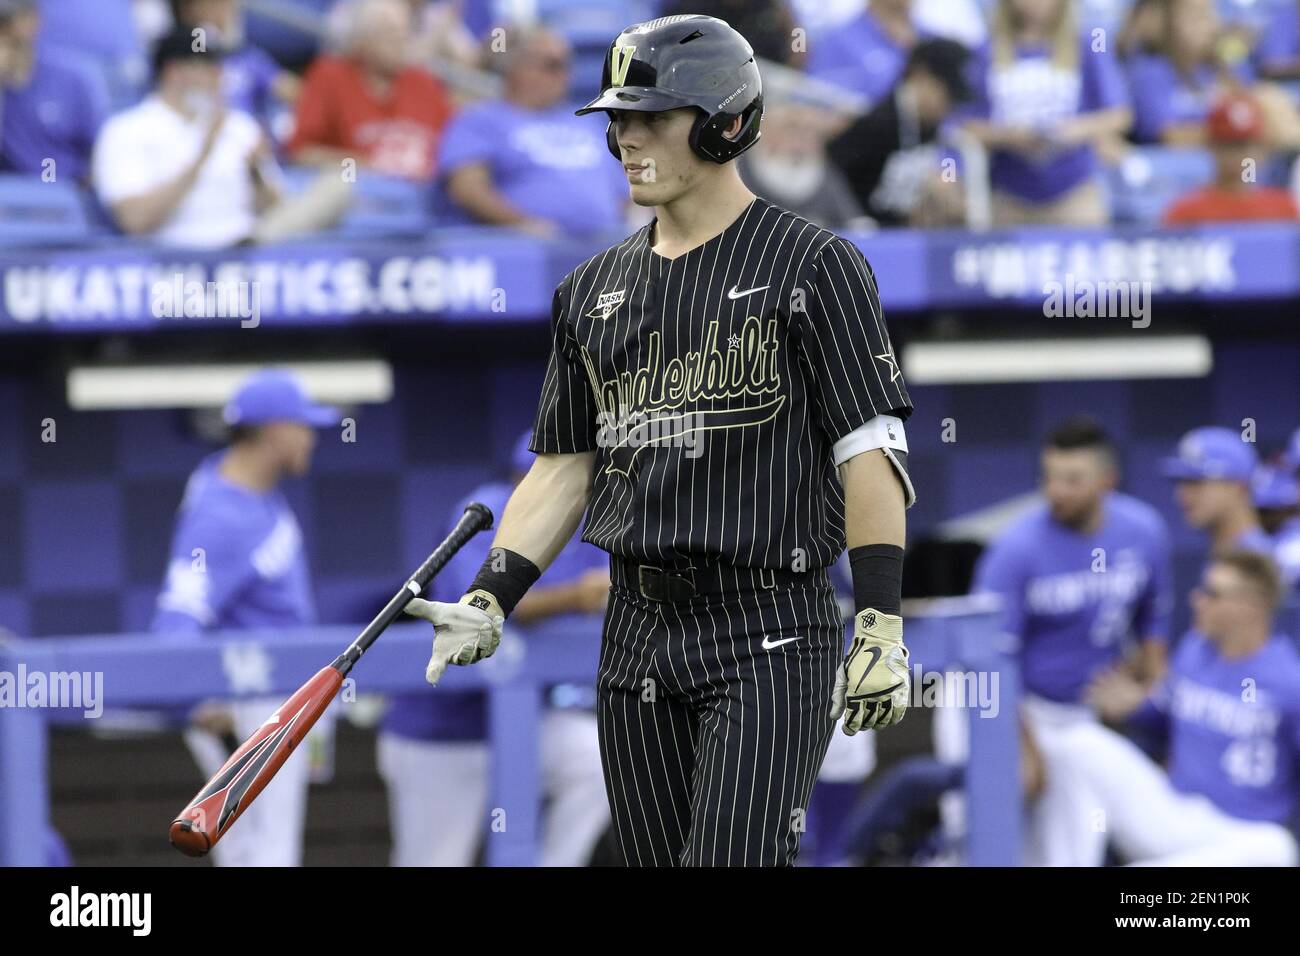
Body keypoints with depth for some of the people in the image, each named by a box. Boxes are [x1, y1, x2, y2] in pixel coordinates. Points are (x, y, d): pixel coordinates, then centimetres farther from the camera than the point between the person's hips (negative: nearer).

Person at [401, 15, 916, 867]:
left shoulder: (813, 265, -3)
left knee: (735, 857, -17)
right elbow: (563, 470, 17)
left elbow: (871, 449, -8)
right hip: (637, 635, 6)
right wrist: (490, 602, 4)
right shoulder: (593, 290, 15)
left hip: (770, 640, -6)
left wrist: (881, 623, -16)